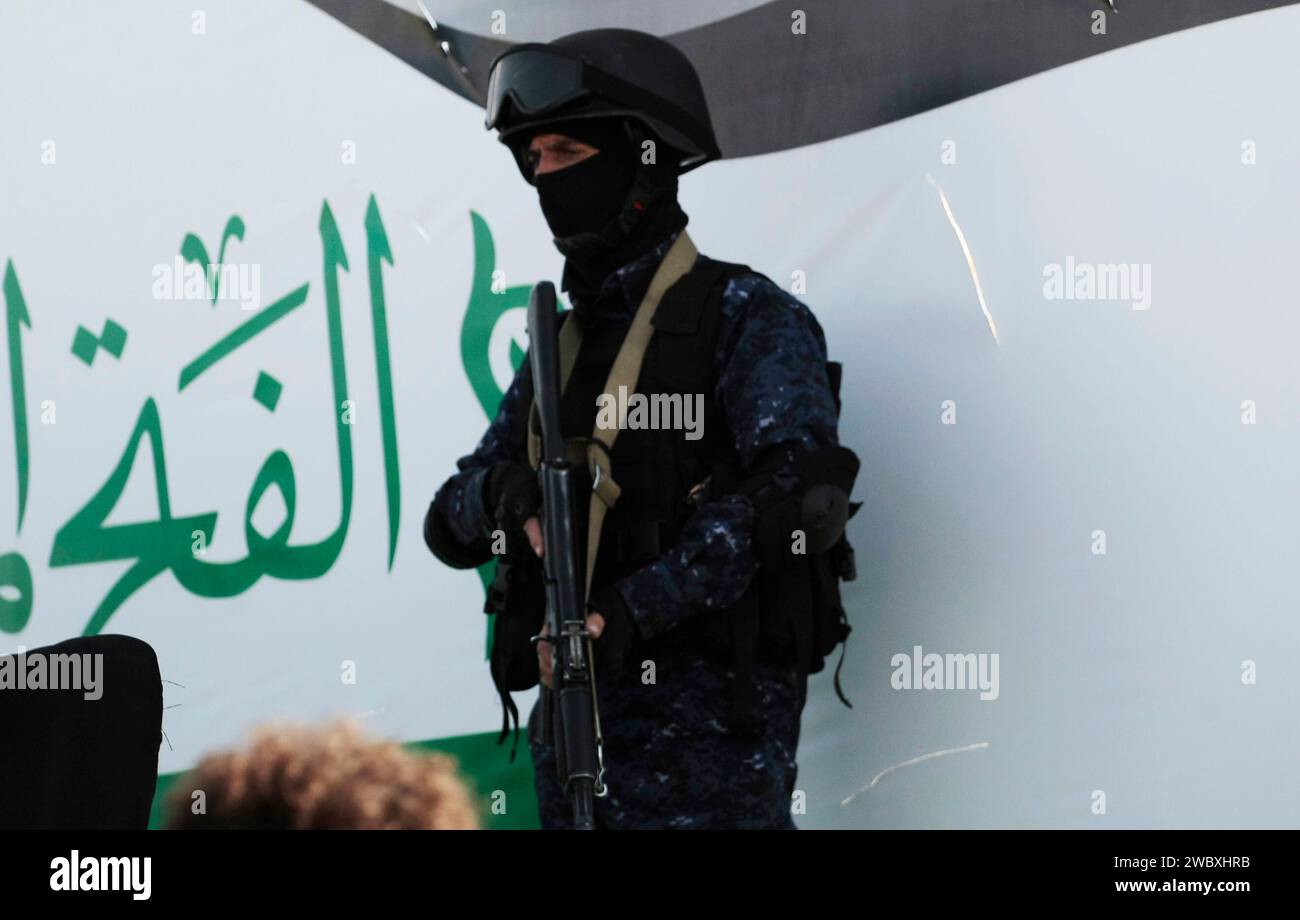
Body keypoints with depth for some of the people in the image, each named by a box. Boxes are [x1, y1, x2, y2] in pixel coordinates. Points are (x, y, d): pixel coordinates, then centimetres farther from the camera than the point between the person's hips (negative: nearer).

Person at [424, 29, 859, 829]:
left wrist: (634, 609, -26)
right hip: (571, 721, 7)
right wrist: (502, 492, -9)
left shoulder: (743, 315, -3)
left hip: (705, 728, -7)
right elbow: (449, 528, 17)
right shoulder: (558, 344, 19)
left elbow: (801, 486, -20)